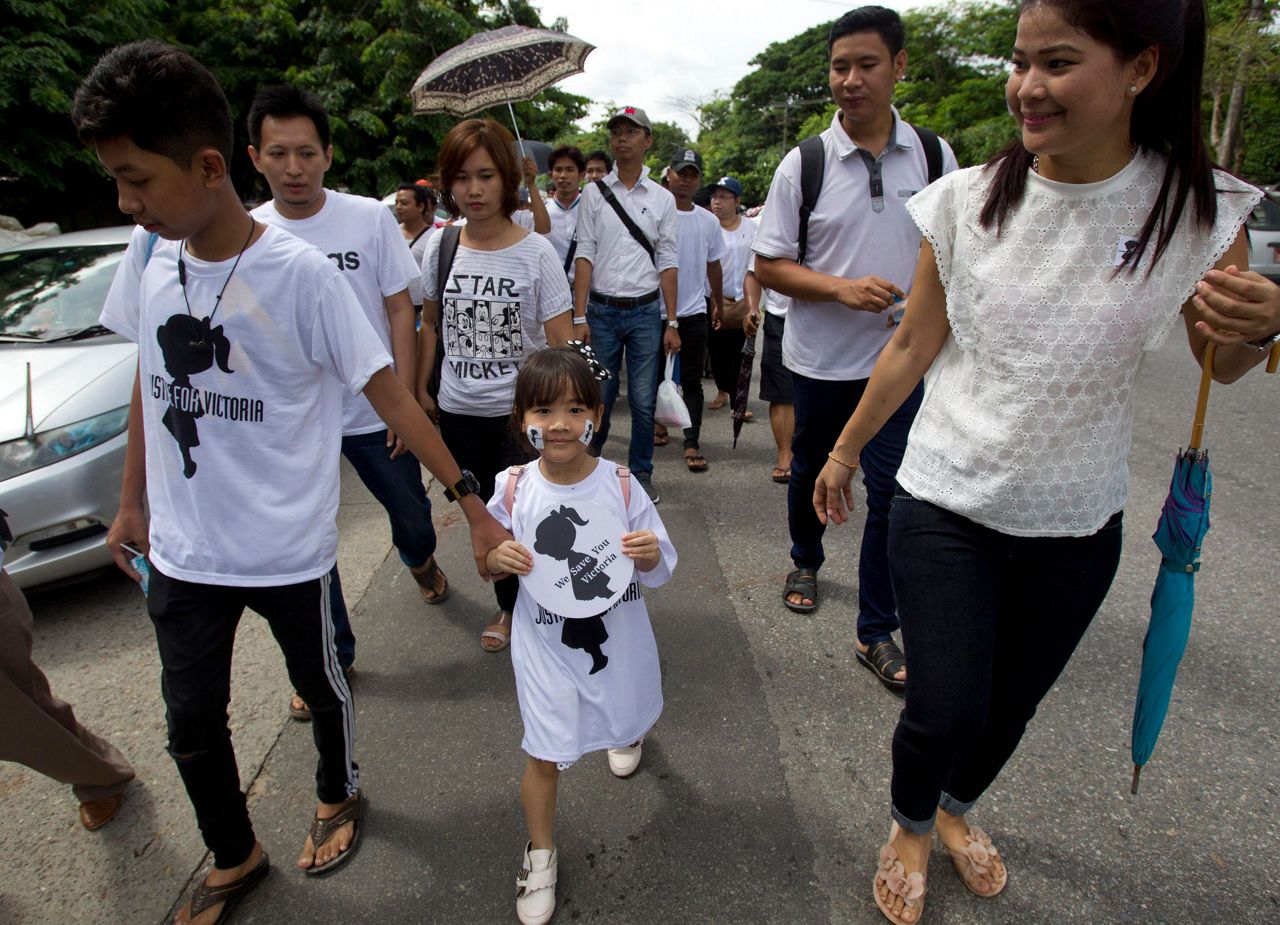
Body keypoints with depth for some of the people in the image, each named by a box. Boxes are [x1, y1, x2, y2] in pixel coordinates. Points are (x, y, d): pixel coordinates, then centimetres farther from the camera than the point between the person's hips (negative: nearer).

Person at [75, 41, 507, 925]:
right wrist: (132, 502, 15)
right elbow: (151, 381, 10)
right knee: (192, 721, 15)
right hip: (182, 547, 5)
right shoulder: (148, 255, -2)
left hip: (286, 547, -4)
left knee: (320, 683, 17)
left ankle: (339, 797, 48)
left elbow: (390, 394, -17)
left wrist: (471, 501, -19)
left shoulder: (299, 272, -19)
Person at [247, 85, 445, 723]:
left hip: (373, 413, -1)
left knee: (412, 514, 15)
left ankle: (420, 562, 52)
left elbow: (400, 311, -3)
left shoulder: (369, 218, -6)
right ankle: (331, 656, 29)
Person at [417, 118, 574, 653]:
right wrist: (420, 390, 12)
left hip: (522, 413, -3)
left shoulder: (536, 254, -10)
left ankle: (518, 606, 27)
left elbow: (561, 345, -9)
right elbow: (429, 323, 13)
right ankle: (511, 605, 32)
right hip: (458, 412, 4)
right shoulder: (440, 247, 0)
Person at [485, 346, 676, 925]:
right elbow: (488, 561, 0)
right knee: (545, 754, 5)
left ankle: (629, 733, 67)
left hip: (618, 635, 1)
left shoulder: (620, 484, -17)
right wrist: (500, 559, -22)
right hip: (545, 643, -1)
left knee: (625, 716, 27)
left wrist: (650, 557, -32)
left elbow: (659, 572, -9)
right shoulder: (513, 490, -16)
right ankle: (540, 853, 34)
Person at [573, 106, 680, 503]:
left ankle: (641, 474, 18)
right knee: (599, 399, 4)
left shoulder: (662, 199, 7)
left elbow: (667, 262, 5)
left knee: (643, 402, 3)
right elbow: (585, 255, 0)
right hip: (602, 310, 0)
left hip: (645, 311, 1)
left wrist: (672, 323, 0)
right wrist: (580, 316, -7)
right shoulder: (594, 193, 5)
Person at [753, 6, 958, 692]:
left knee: (894, 494, -2)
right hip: (819, 357, 0)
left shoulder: (934, 155, 2)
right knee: (810, 472, 18)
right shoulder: (803, 163, -4)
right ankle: (806, 563, 46)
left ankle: (876, 634, 12)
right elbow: (768, 265, -5)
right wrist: (842, 288, -19)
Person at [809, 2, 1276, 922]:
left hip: (1075, 522, 2)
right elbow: (914, 345, 0)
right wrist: (845, 451, 7)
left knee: (1011, 705, 17)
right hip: (945, 504, -1)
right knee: (944, 710, -3)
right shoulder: (967, 199, -9)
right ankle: (910, 827, 33)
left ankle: (957, 808, 52)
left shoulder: (1202, 209, -8)